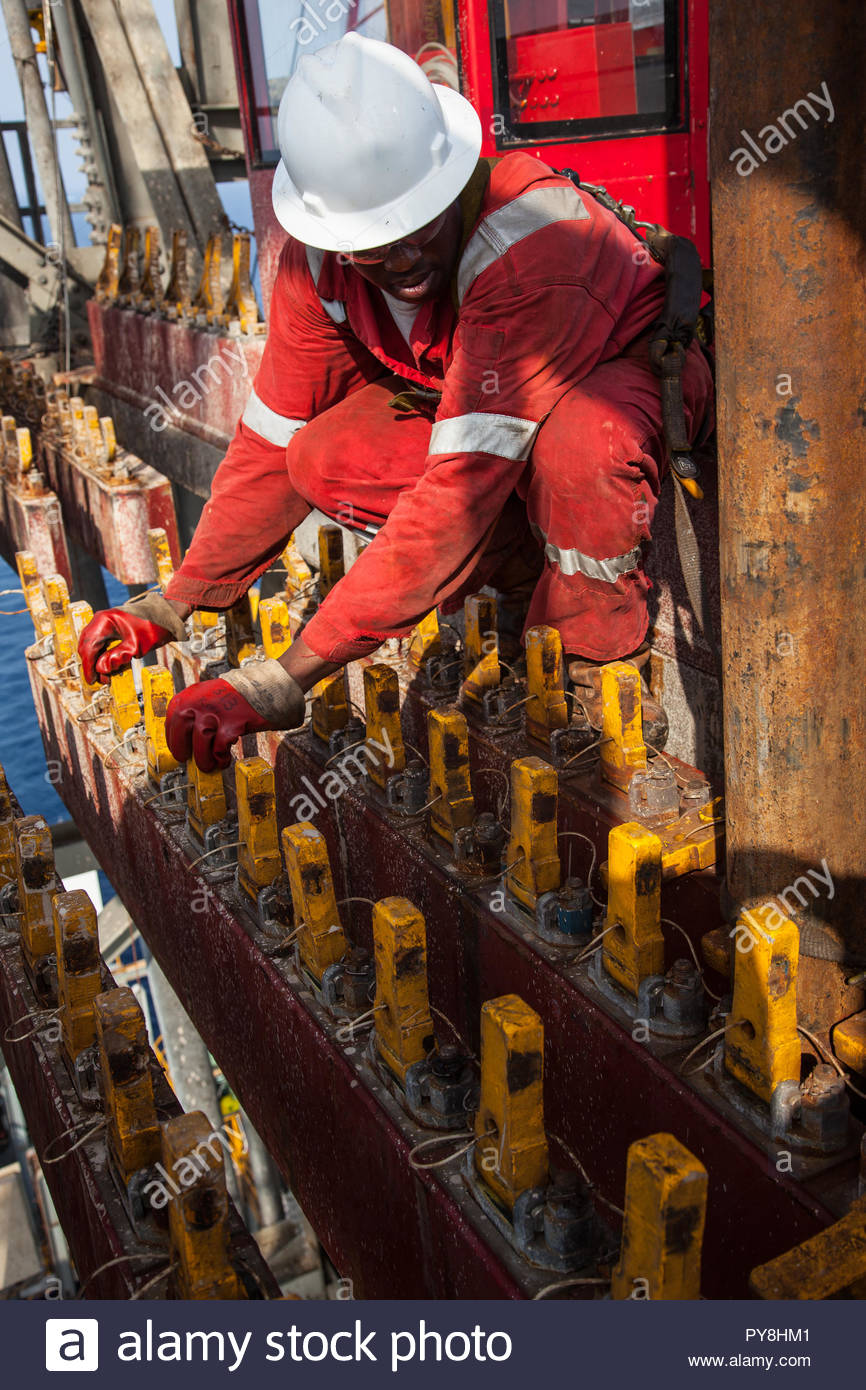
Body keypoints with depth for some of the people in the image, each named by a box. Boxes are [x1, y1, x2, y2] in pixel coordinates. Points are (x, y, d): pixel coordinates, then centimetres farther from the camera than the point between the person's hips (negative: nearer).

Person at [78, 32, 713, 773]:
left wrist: (284, 680, -45)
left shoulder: (532, 236, -37)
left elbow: (463, 487, -44)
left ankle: (603, 666, -15)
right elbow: (274, 441, -7)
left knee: (578, 439, -41)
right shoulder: (319, 262, -17)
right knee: (326, 459, -19)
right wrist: (175, 608, -12)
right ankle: (543, 591, -2)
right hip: (473, 404, 6)